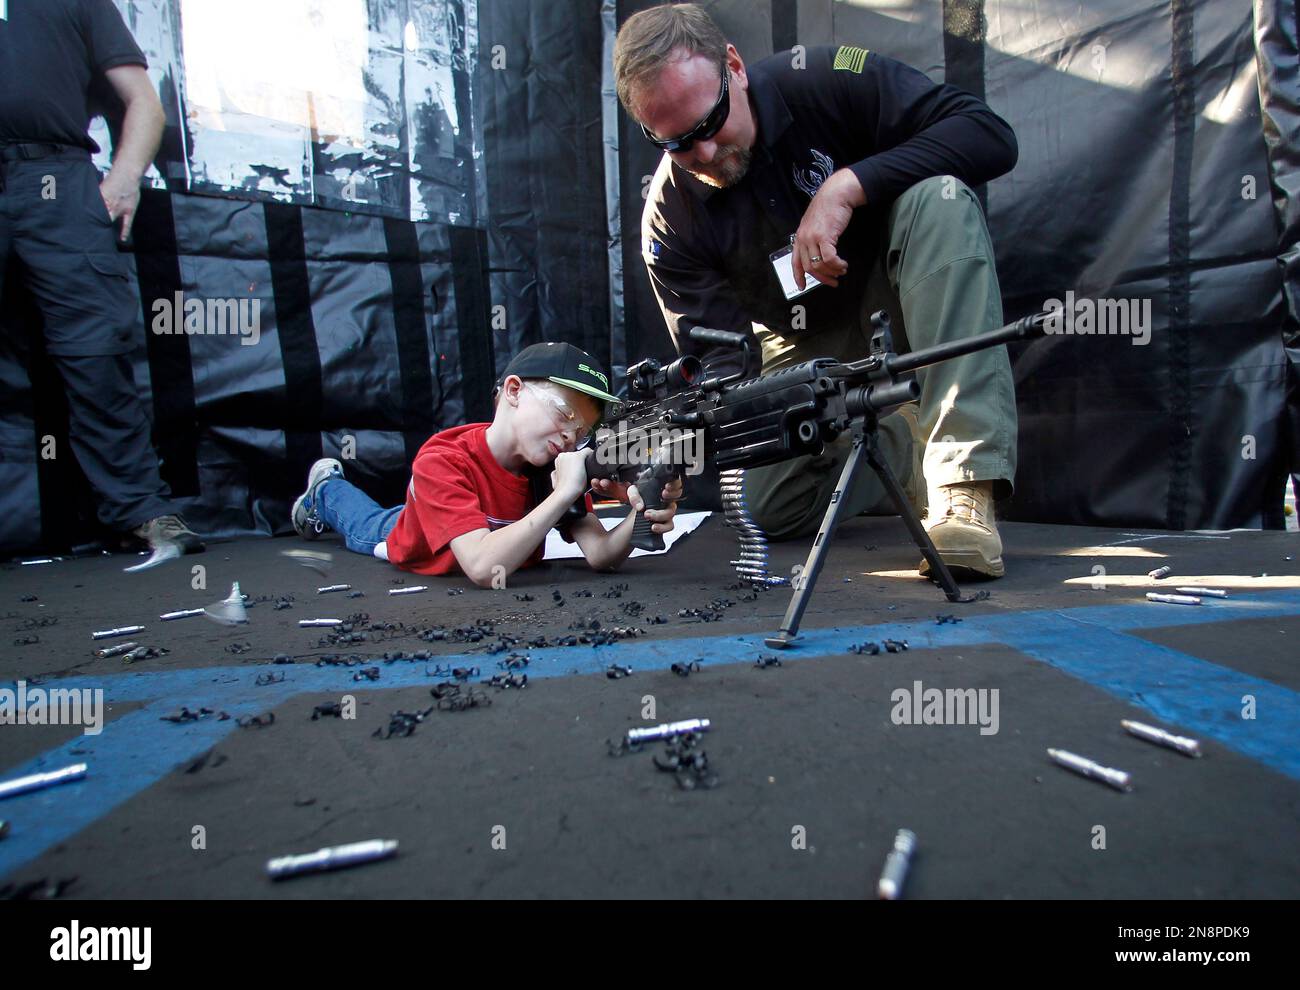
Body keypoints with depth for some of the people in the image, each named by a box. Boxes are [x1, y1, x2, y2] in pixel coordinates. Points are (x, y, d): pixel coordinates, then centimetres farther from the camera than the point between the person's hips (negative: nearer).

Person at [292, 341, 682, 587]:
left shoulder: (558, 466, -30)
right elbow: (482, 568, -57)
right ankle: (327, 488, 57)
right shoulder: (442, 462, -46)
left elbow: (600, 554, -39)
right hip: (407, 544, -3)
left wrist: (639, 518, -60)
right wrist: (565, 494, -58)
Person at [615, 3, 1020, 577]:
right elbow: (717, 359, -17)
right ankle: (906, 454, 17)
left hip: (901, 302, -1)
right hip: (808, 350, 2)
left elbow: (991, 135, -24)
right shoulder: (669, 219, -15)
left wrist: (846, 185, -35)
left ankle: (965, 484, -35)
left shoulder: (828, 82, -20)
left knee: (938, 197, -33)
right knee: (767, 509, -14)